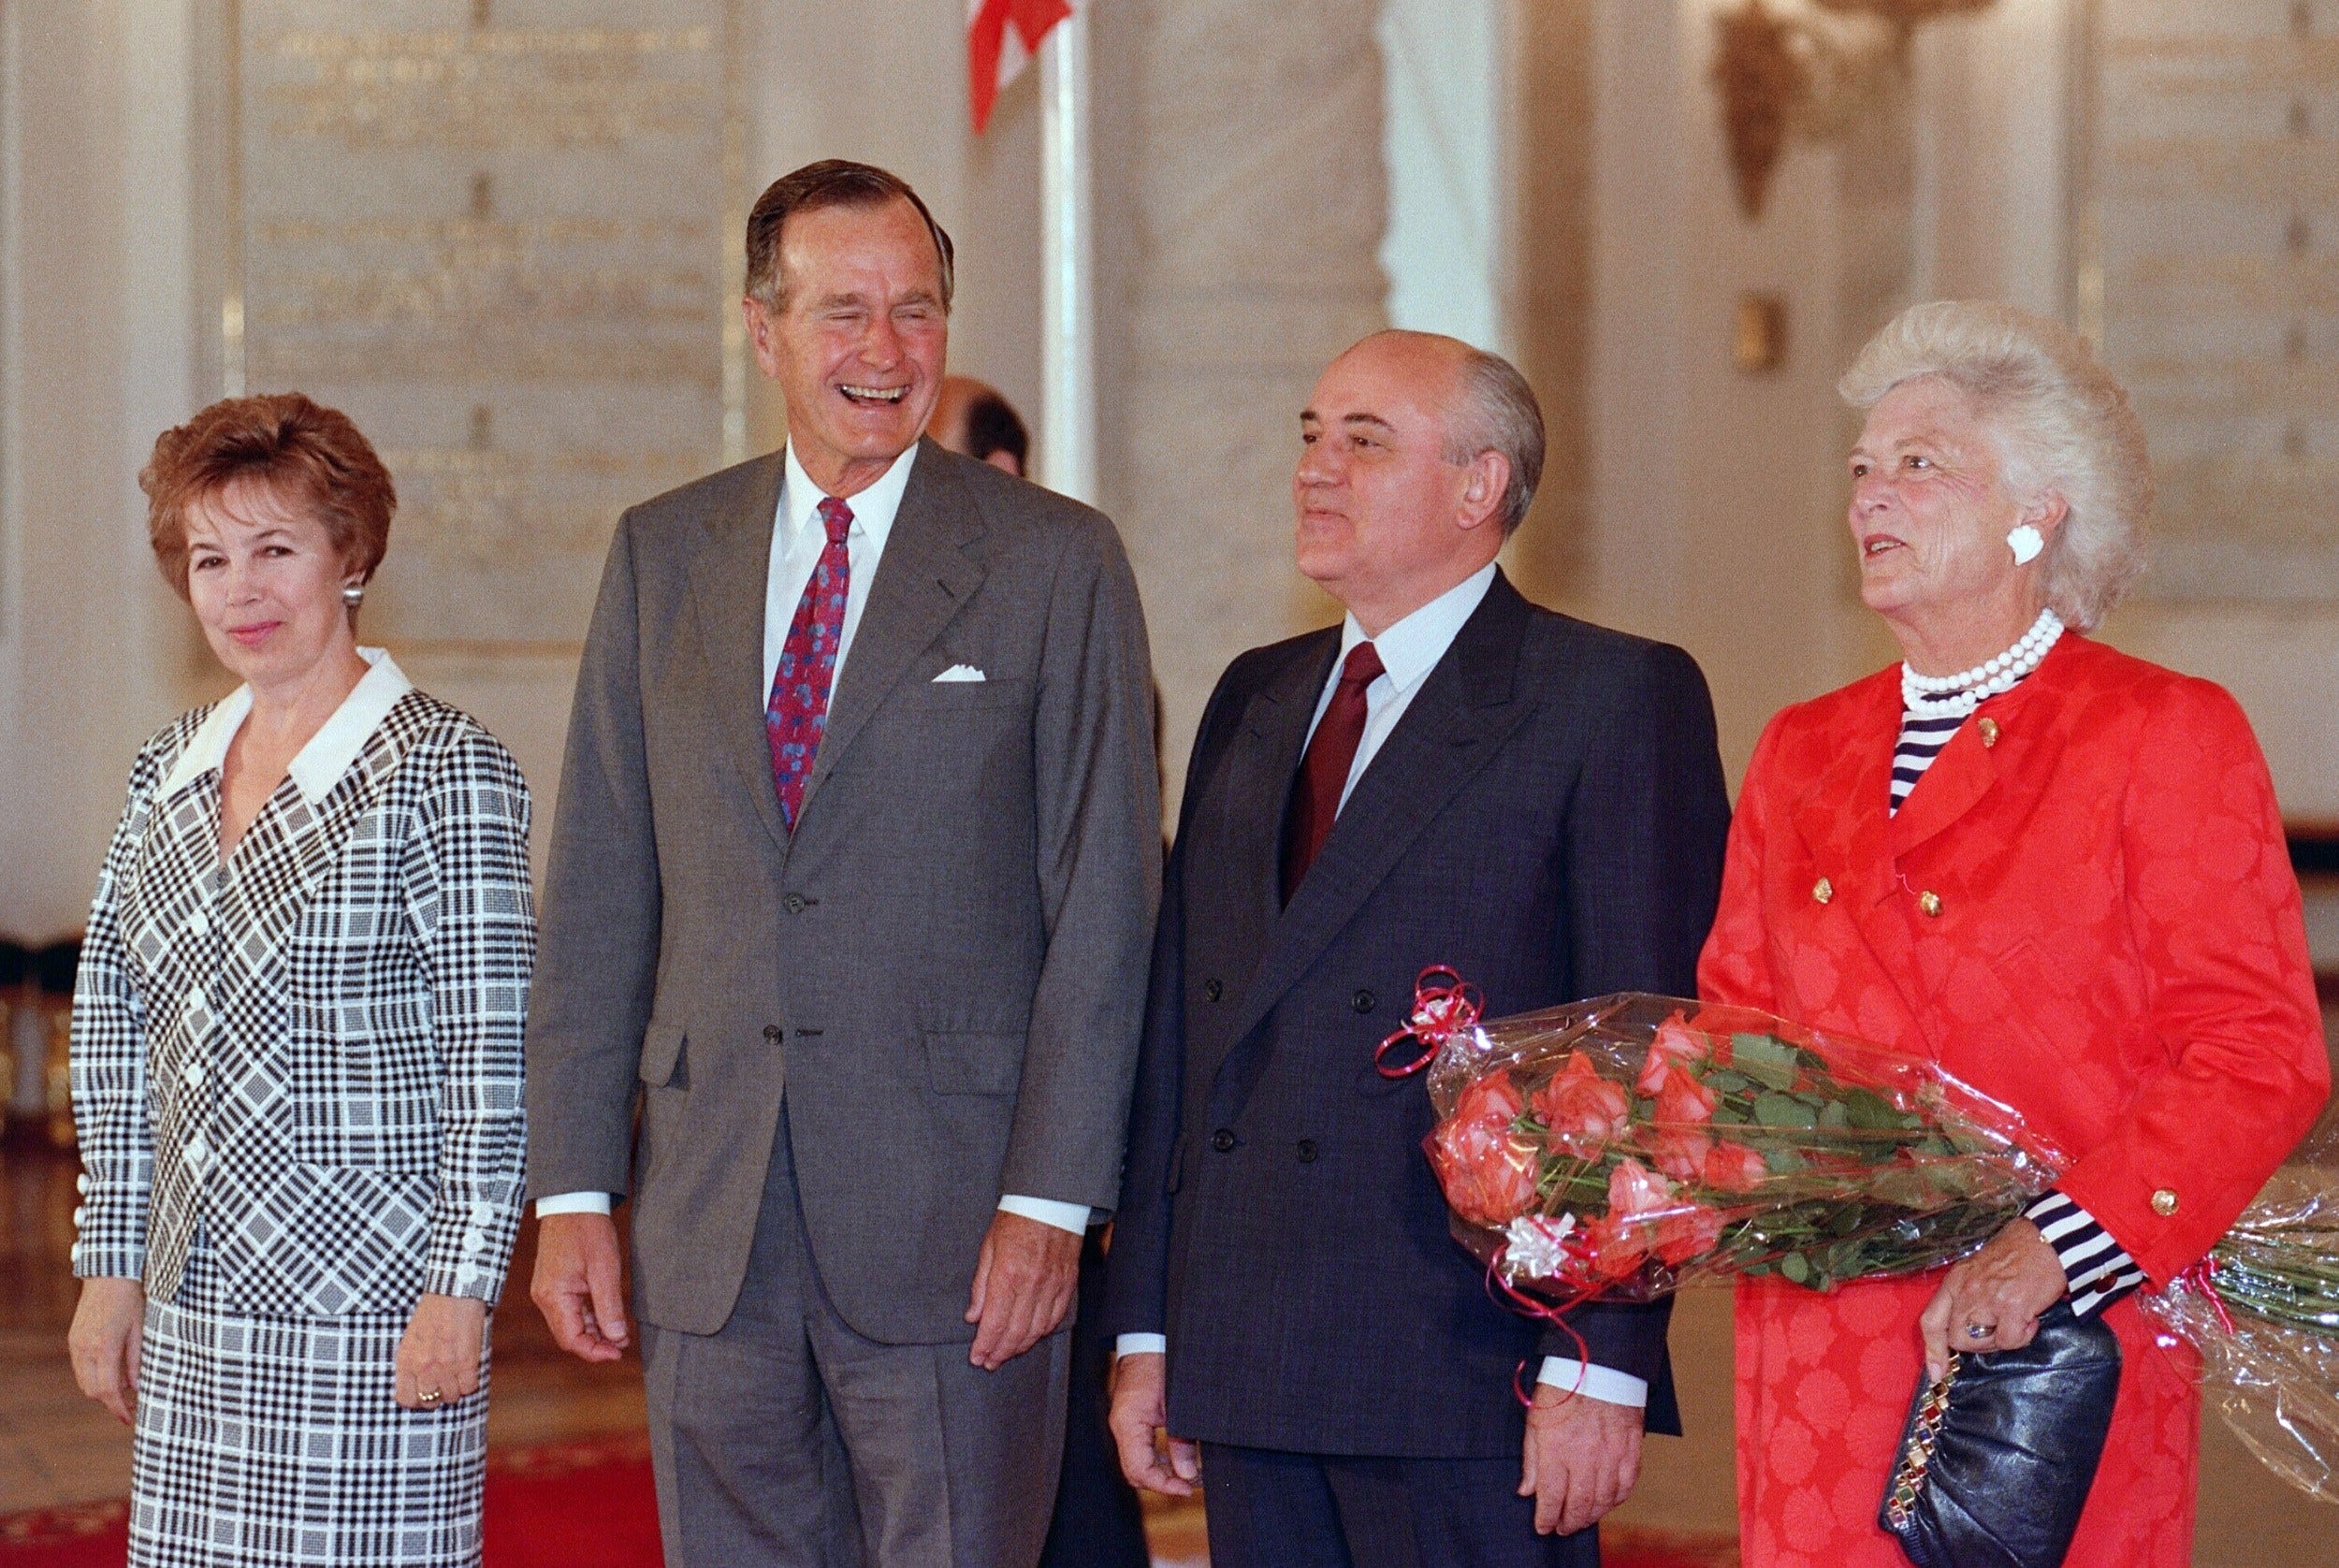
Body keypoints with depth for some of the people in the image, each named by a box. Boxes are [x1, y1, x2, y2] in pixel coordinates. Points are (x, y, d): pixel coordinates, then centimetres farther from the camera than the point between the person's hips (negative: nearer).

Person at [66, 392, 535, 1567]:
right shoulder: (169, 771, 12)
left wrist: (459, 1291, -14)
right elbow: (113, 1031, 16)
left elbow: (494, 1056, -10)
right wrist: (109, 1267, 12)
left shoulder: (442, 771, -7)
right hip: (194, 1309, 6)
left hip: (371, 1304, -6)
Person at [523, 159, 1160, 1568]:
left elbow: (1103, 905, -4)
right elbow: (600, 887, 9)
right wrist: (574, 1191, 3)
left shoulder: (1057, 564, -1)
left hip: (951, 1219, -3)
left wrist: (1050, 1199, -11)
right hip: (708, 1226, 3)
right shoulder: (664, 556, 10)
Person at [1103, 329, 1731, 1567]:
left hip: (1468, 1373, -6)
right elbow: (1179, 1029, 15)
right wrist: (1145, 1329, 11)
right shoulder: (1253, 701, 16)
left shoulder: (1617, 700, -4)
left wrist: (1600, 1363, -15)